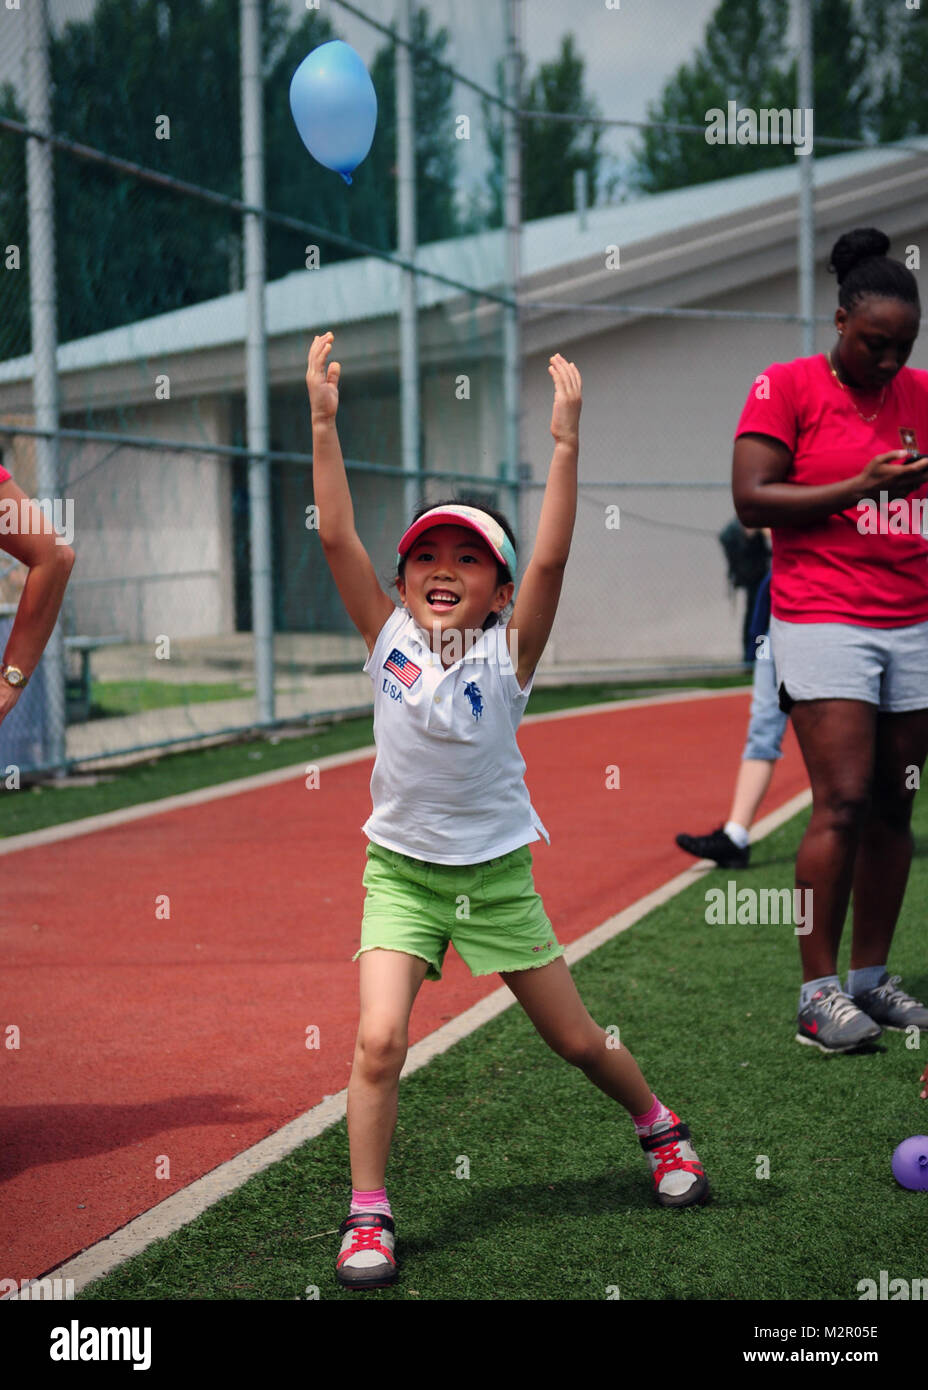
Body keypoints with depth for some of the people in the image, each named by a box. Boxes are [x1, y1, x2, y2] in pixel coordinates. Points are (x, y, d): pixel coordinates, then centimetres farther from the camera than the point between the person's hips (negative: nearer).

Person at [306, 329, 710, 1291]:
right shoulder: (390, 640, -6)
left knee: (574, 1039, 11)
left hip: (497, 872, 0)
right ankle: (367, 1218, -1)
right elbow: (336, 537, -15)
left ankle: (660, 1127, 39)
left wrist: (564, 441, -31)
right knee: (379, 1039, -16)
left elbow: (550, 560, -24)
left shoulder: (507, 653, -9)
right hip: (402, 871, 1)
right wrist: (323, 422, -22)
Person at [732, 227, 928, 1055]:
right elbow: (750, 500, -8)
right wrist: (861, 486, -15)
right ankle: (818, 992, -4)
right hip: (824, 621, -5)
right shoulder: (786, 386, -2)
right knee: (844, 803, -11)